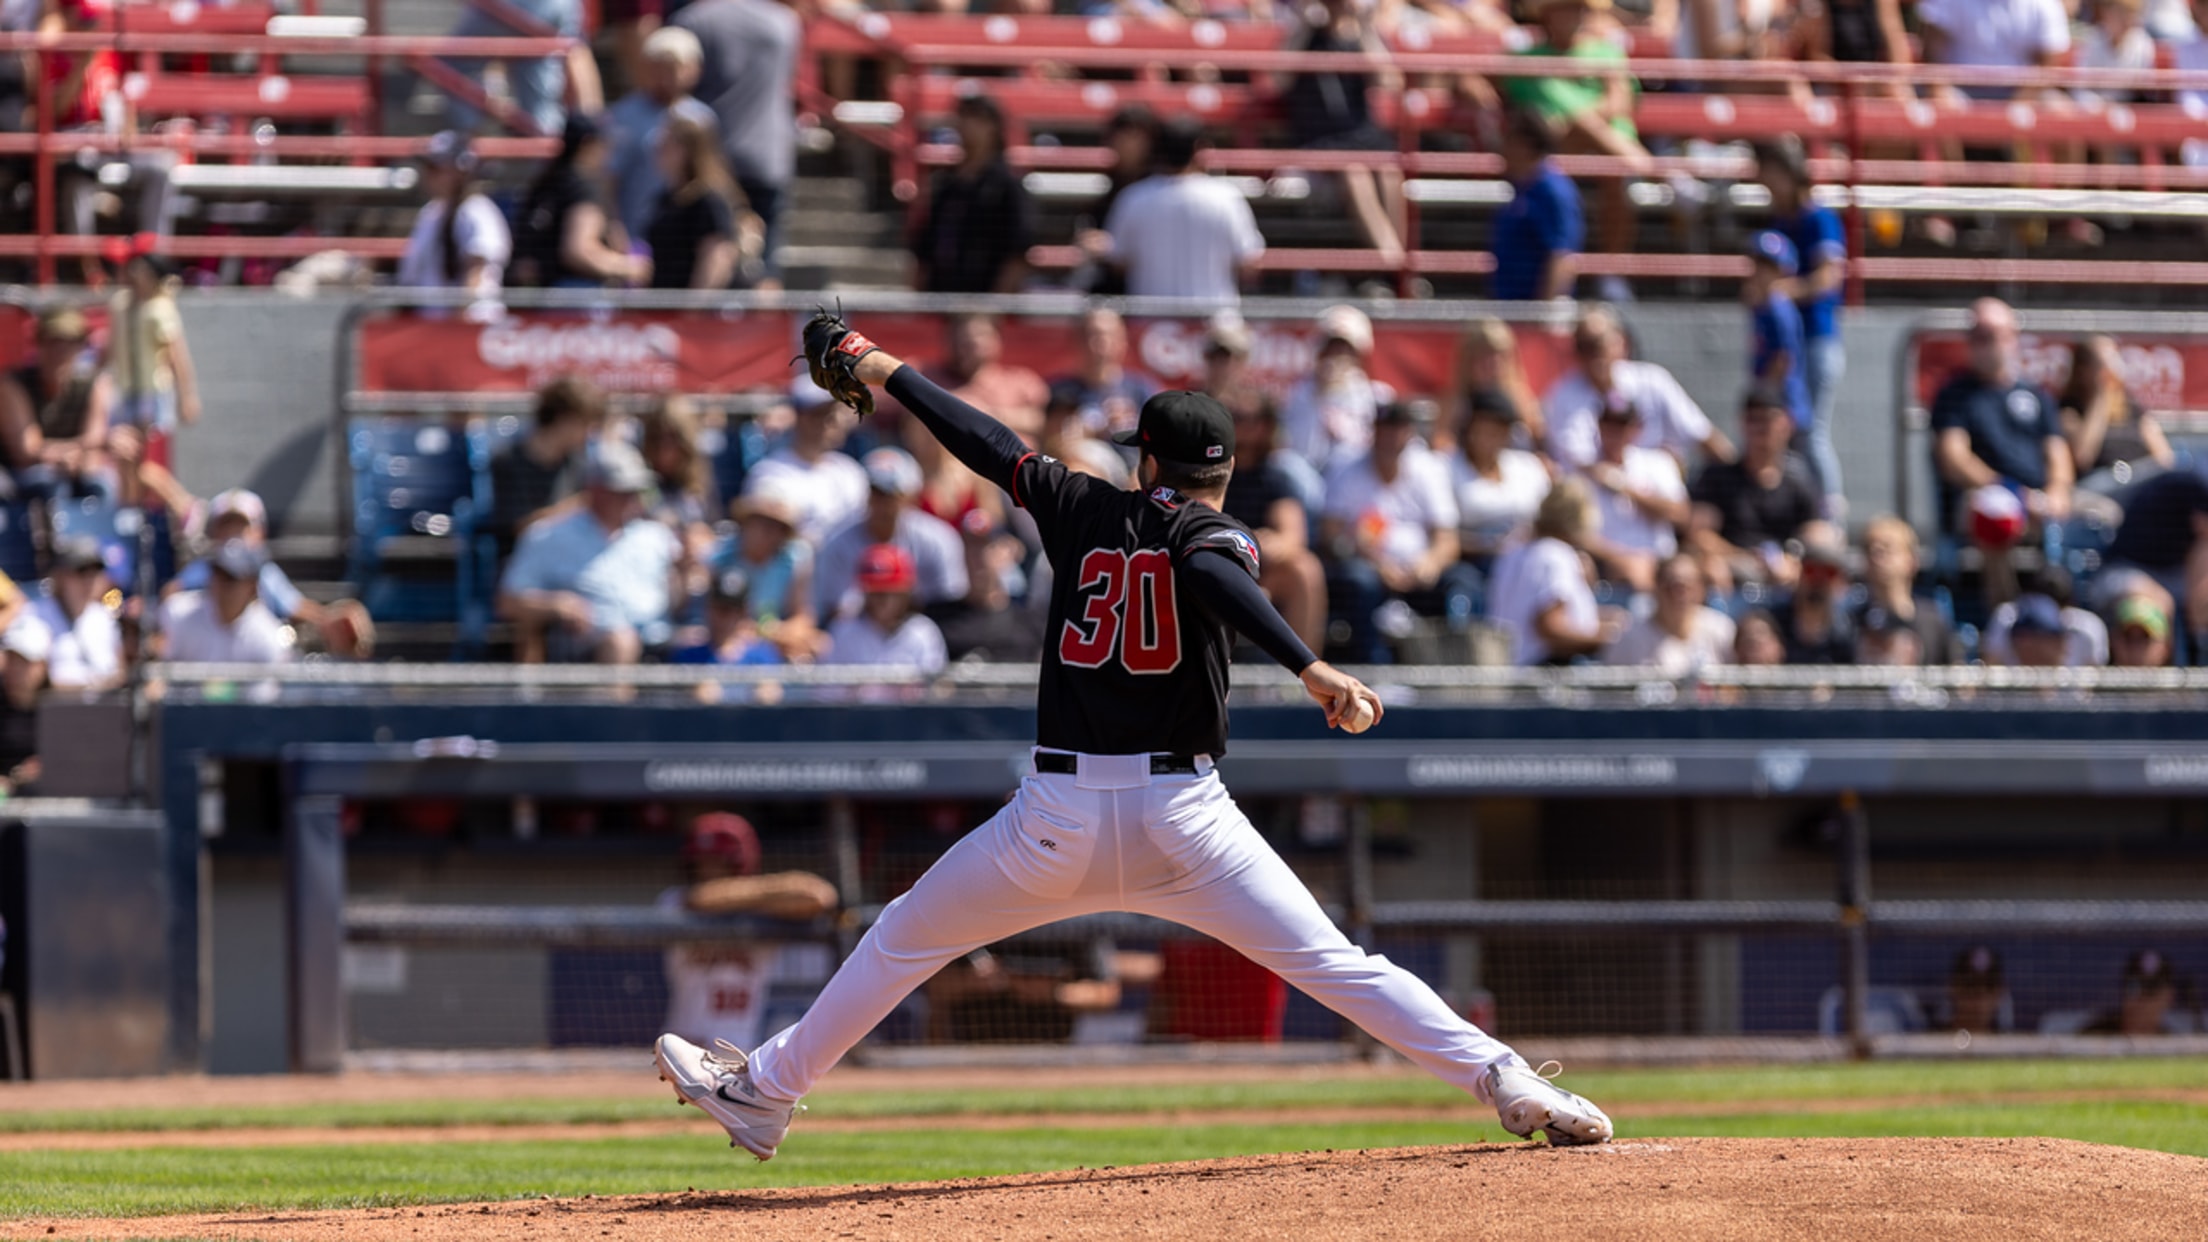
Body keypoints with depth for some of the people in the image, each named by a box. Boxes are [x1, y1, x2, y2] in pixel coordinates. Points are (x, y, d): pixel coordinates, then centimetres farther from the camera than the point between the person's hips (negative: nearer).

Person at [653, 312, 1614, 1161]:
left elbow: (987, 444, 18)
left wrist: (887, 372, 32)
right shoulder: (1219, 536, 0)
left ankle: (765, 1092, 30)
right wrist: (1310, 670, -36)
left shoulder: (1083, 510, 9)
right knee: (1330, 964, -4)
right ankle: (1506, 1082, -16)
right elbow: (1213, 574, -23)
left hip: (1058, 819, 2)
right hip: (1182, 815, -2)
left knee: (905, 938, 21)